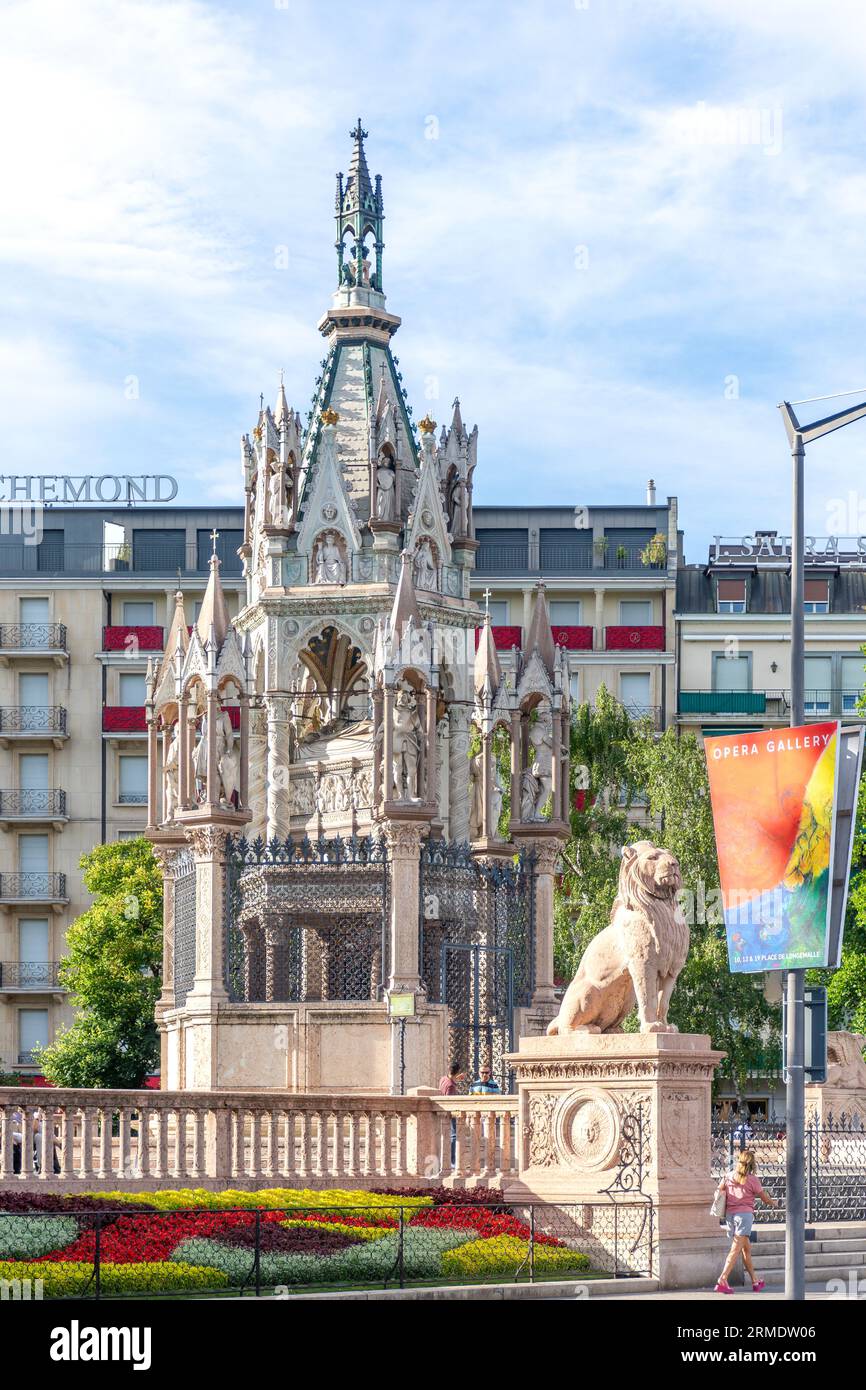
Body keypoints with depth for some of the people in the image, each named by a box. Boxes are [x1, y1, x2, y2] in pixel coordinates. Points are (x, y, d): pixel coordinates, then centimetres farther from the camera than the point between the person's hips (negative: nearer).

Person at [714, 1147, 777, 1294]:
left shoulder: (728, 1177, 8)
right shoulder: (752, 1179, -3)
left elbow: (717, 1192, 1)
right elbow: (765, 1199, 6)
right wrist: (774, 1203, 26)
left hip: (730, 1214, 5)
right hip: (745, 1214, -5)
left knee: (746, 1249, 18)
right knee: (735, 1250, -10)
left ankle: (755, 1282, 26)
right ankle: (722, 1281, -22)